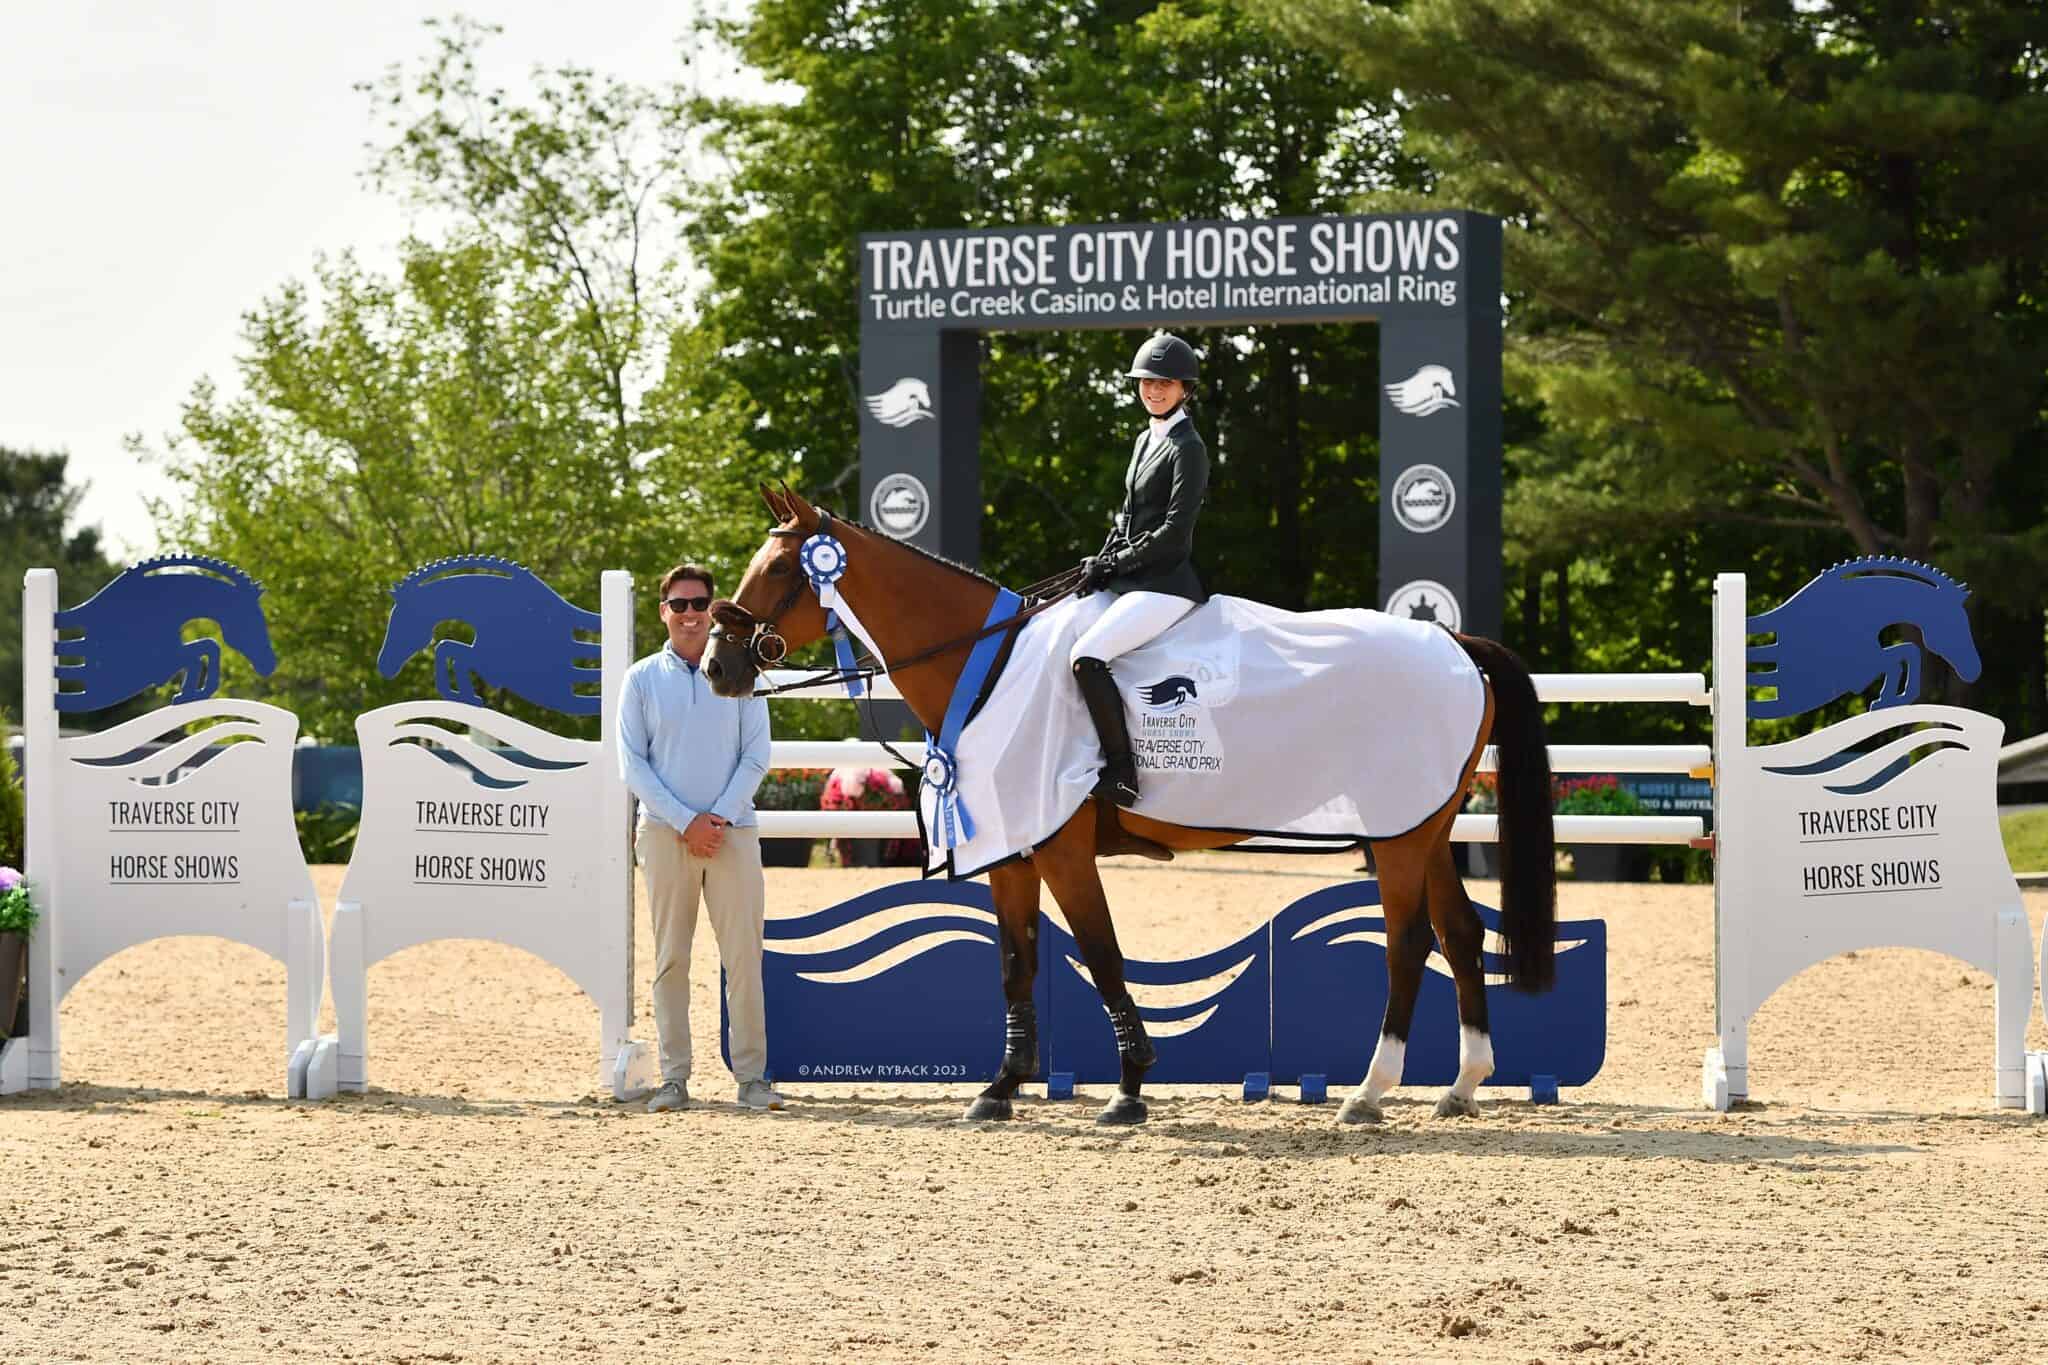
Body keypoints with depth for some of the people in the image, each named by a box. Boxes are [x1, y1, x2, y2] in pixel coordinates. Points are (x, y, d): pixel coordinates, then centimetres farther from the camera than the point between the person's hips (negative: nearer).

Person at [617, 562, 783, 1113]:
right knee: (670, 959, 1)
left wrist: (720, 817, -10)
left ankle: (751, 1075, 3)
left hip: (732, 832, 0)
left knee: (743, 956, -1)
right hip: (665, 833, 0)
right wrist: (685, 821, -10)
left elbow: (756, 756, 3)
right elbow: (632, 763, 0)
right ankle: (674, 1078, 4)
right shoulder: (642, 679, 5)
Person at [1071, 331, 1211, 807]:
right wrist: (1099, 566, 6)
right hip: (1131, 582, 10)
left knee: (1085, 656, -27)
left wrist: (1112, 563, -11)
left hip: (1166, 584, -10)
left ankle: (1122, 775, -24)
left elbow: (1173, 531, -17)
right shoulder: (1146, 440, 17)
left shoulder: (1187, 448, -10)